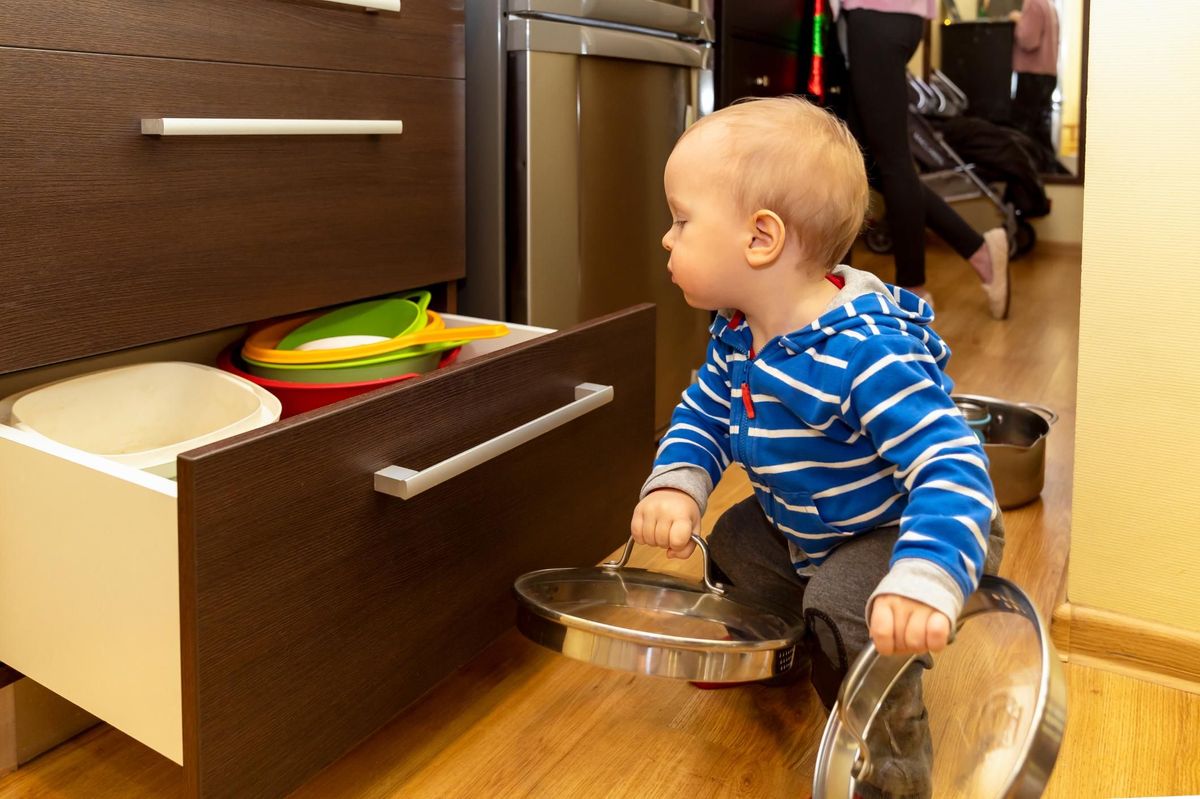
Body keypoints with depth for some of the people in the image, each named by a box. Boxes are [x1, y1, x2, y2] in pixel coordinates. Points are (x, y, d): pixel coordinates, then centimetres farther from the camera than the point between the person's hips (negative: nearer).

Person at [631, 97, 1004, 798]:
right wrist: (676, 485, -15)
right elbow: (705, 414, 5)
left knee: (846, 617, -28)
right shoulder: (738, 335, -11)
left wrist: (924, 581, -59)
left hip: (897, 534, -9)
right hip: (804, 525, 9)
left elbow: (954, 465, -44)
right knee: (734, 548, 18)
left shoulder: (867, 355, -40)